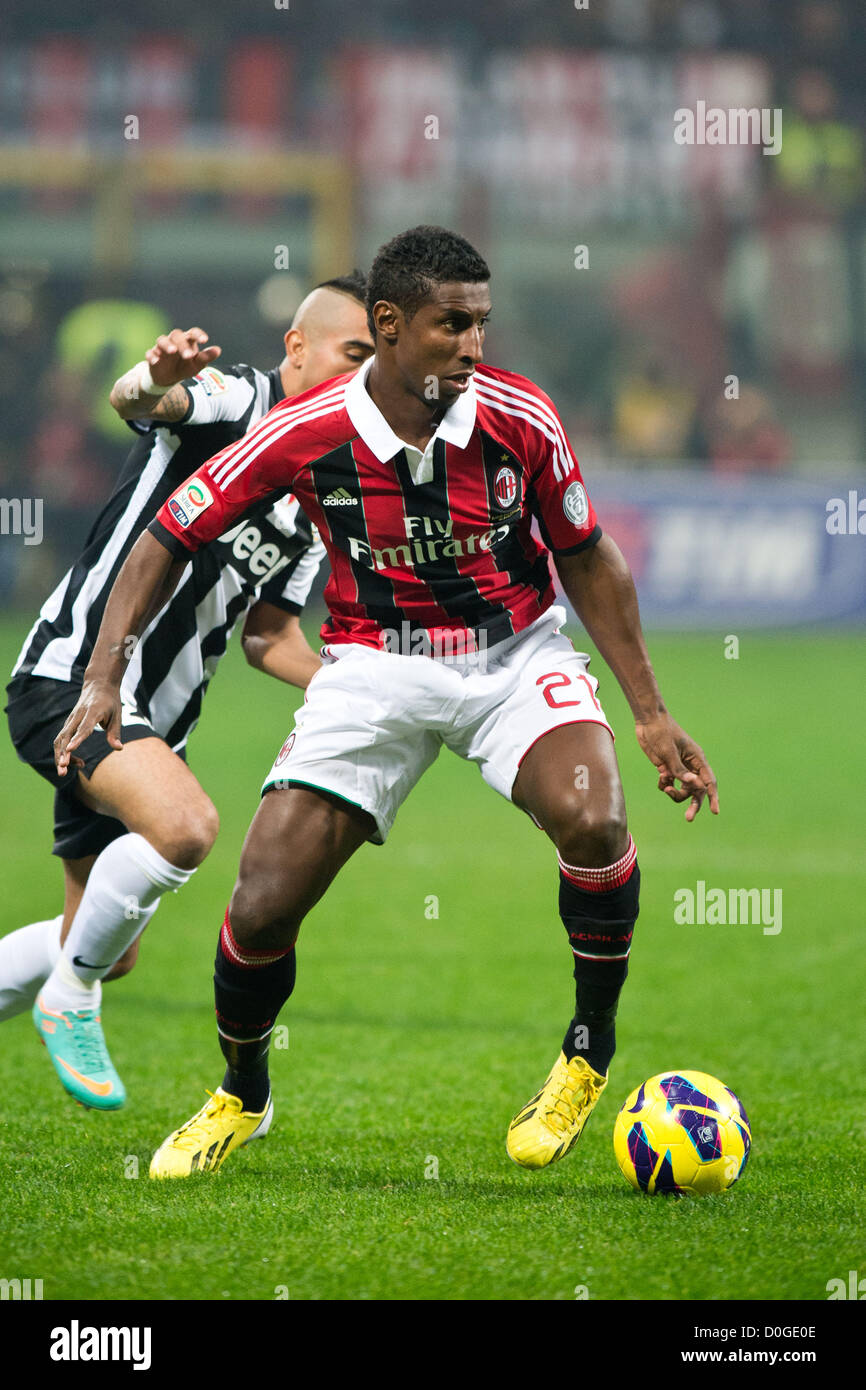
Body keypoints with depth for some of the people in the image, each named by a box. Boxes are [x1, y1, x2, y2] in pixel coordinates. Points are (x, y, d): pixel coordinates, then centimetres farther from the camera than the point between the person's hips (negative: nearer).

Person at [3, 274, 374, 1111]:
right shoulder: (235, 400, -10)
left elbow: (269, 638, 18)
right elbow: (131, 400, -32)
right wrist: (155, 379, -56)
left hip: (152, 718, 9)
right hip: (73, 676, -9)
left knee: (109, 949, 14)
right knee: (183, 826, -33)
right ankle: (69, 1003, -12)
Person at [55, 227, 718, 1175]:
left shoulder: (519, 418, -13)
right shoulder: (304, 434, -16)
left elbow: (586, 560, 2)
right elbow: (168, 537, -5)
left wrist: (650, 713, 0)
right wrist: (103, 677, -16)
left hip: (516, 651, 0)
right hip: (375, 664, 0)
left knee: (590, 817, -31)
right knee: (262, 908, -11)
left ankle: (591, 1049, -5)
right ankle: (241, 1099, 21)